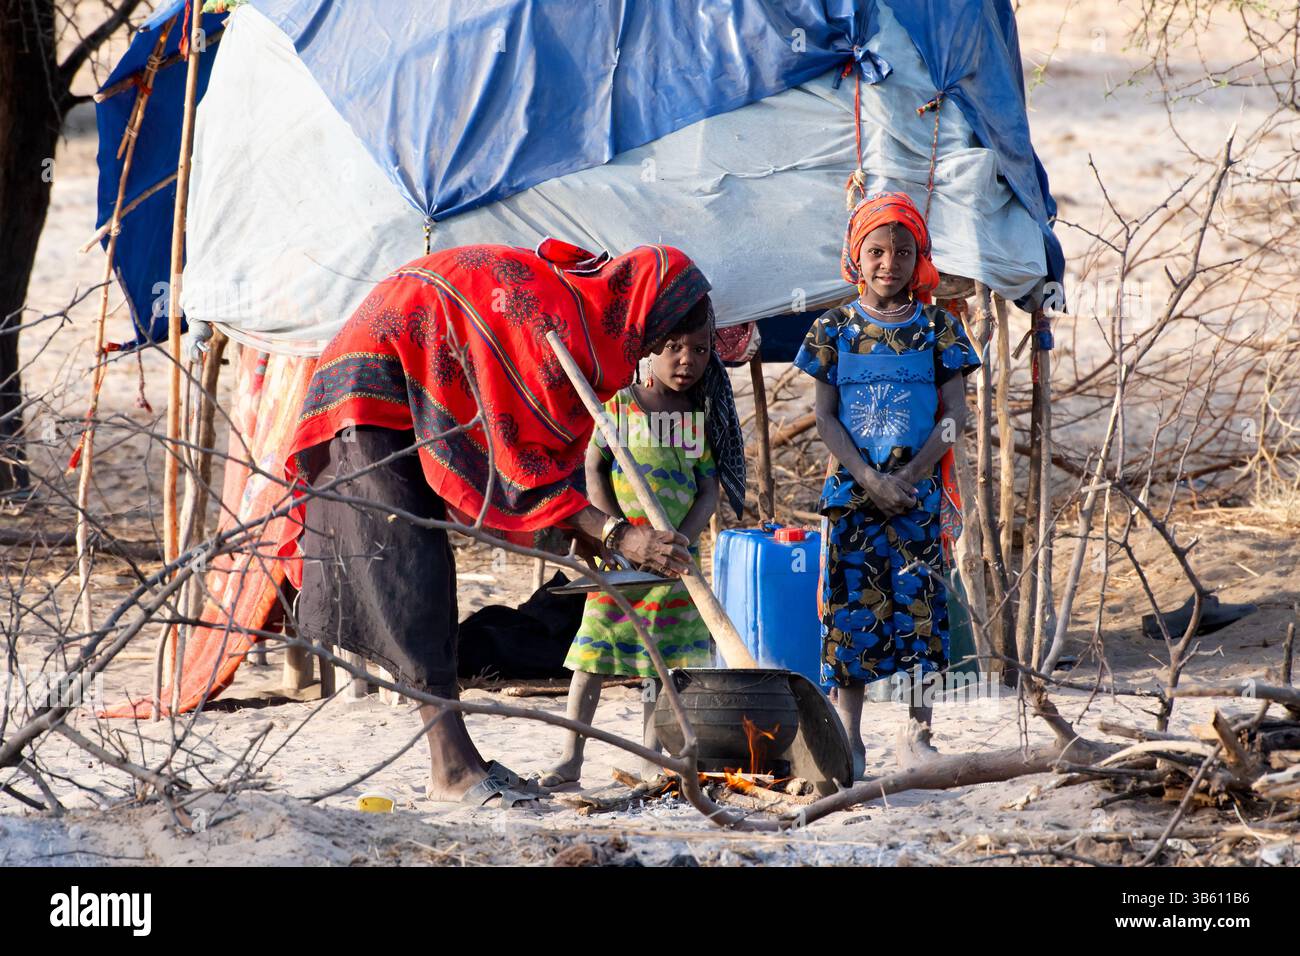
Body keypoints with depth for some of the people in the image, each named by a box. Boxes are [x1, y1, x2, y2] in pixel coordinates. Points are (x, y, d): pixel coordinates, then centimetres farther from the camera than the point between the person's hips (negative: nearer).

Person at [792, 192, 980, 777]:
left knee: (920, 605, -2)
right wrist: (869, 478, -12)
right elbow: (825, 417, 1)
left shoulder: (938, 329, 3)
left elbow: (954, 416, 0)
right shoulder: (834, 330, 3)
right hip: (851, 488, 0)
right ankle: (848, 737, 6)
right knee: (849, 607, 0)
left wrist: (908, 476, -12)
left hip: (919, 489, 0)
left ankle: (916, 733, 6)